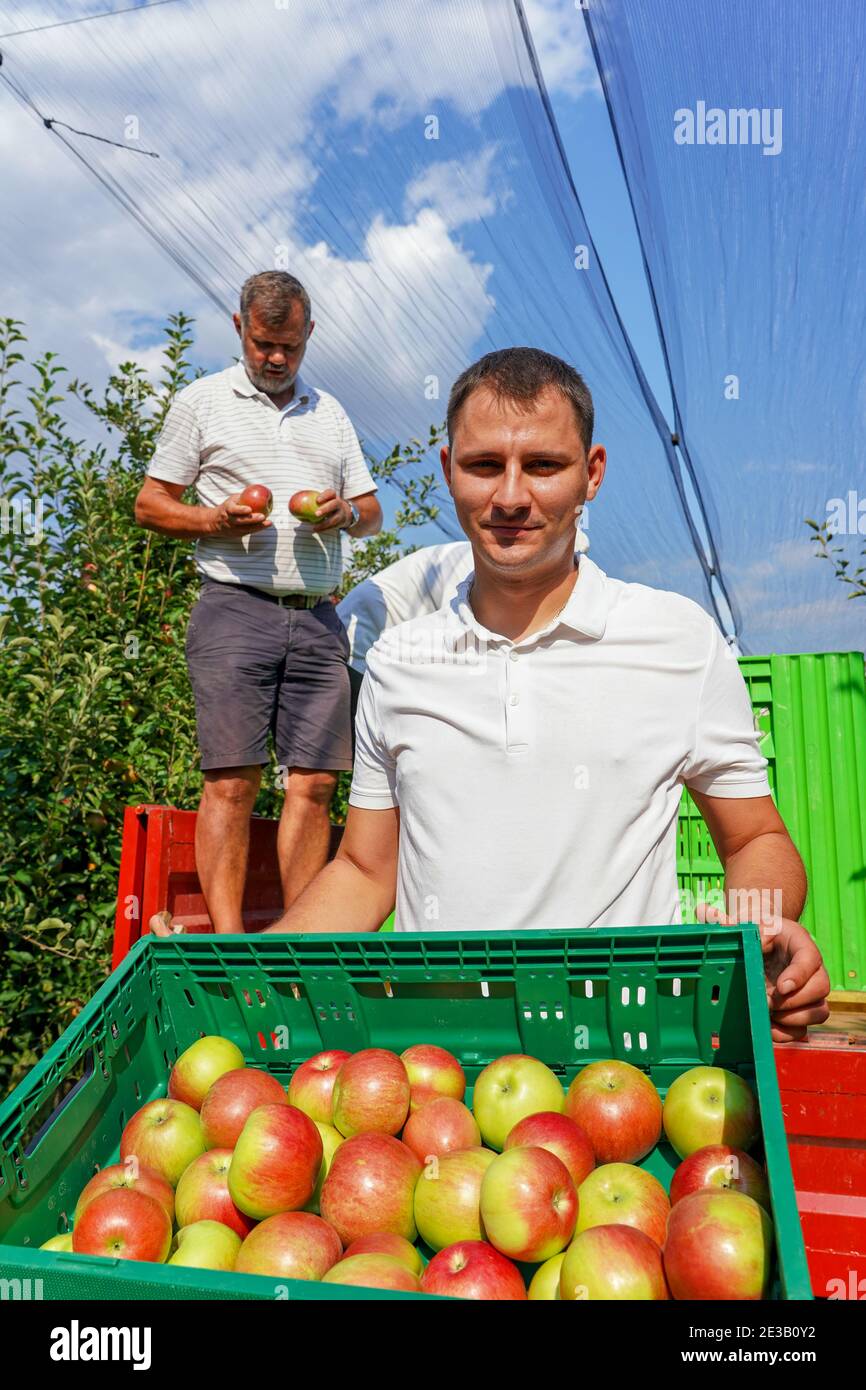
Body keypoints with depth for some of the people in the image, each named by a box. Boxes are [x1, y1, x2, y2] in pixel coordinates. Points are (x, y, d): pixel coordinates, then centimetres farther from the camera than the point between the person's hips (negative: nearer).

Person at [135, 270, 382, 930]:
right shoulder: (201, 401, 11)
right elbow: (150, 504, 9)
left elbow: (371, 510, 23)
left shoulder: (330, 412, 22)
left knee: (315, 782, 0)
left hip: (318, 617, 4)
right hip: (235, 609, -3)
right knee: (231, 781, -8)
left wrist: (345, 512, -1)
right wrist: (217, 520, -10)